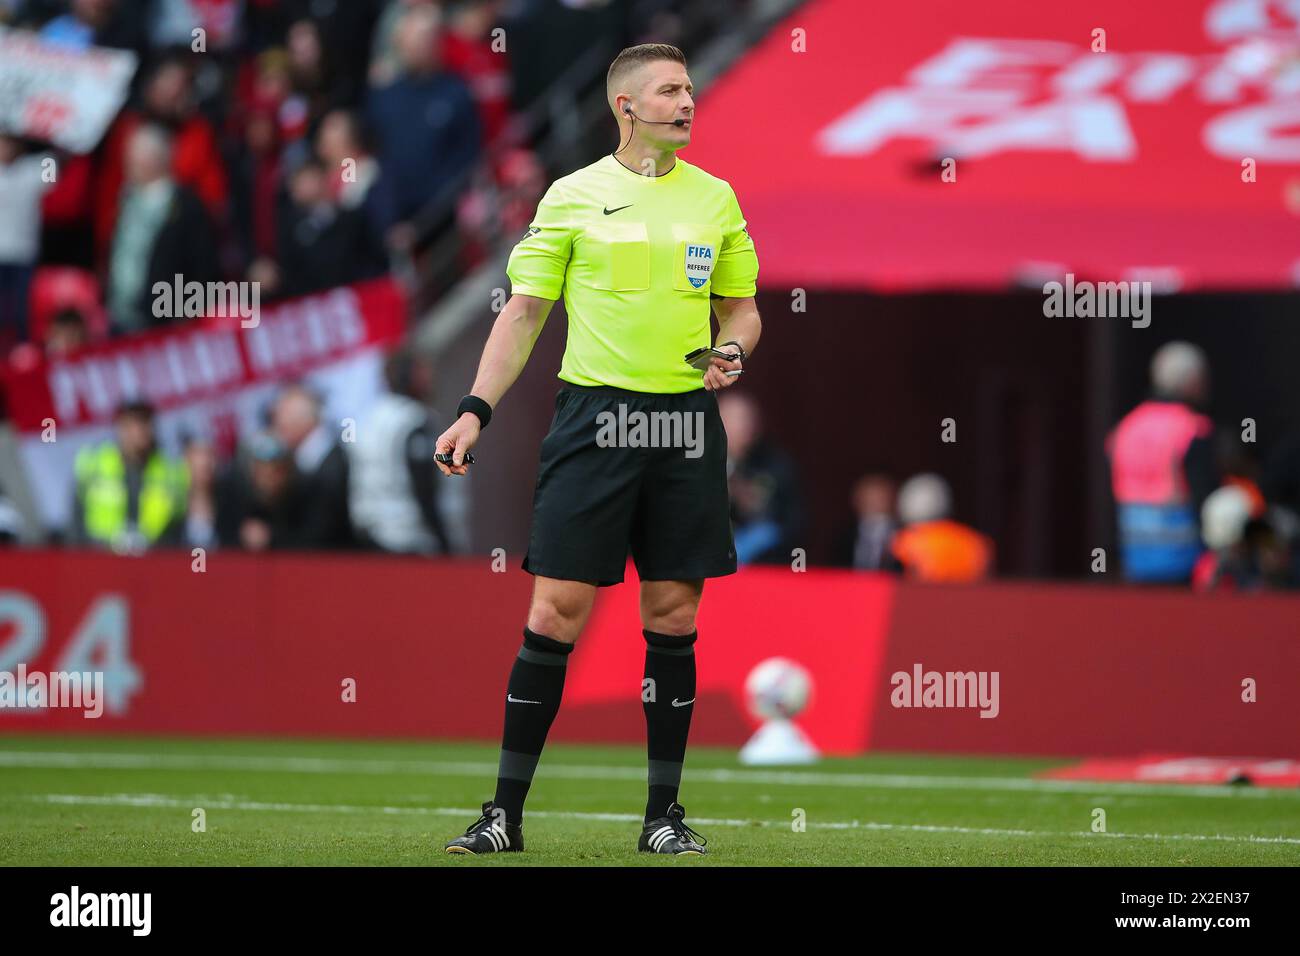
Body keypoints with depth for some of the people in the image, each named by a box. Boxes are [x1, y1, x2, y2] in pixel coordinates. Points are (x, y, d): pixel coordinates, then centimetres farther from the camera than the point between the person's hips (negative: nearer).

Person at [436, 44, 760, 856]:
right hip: (594, 415, -3)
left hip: (687, 420, 3)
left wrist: (733, 352, -4)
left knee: (673, 616, 3)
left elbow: (741, 307, 18)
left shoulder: (716, 197, 10)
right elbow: (525, 312, 4)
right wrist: (477, 409, -5)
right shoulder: (573, 196, 2)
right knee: (557, 612, -6)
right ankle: (506, 812, 0)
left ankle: (664, 813, 11)